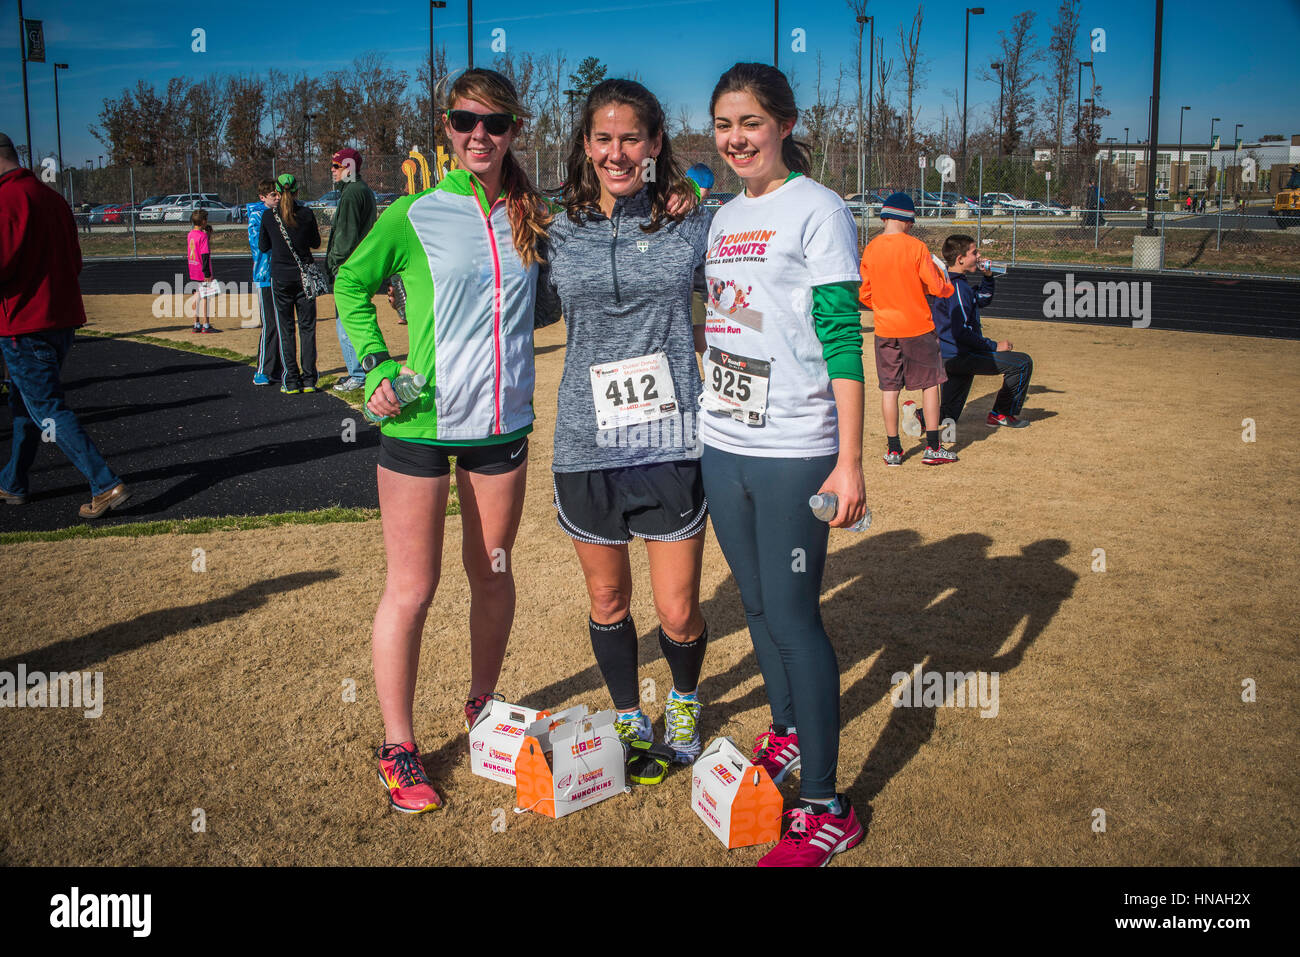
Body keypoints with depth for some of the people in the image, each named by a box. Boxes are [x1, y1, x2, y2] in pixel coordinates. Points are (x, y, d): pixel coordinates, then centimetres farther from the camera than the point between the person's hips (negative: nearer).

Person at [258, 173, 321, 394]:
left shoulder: (269, 216, -5)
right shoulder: (306, 214, -5)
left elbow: (263, 247, 6)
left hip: (280, 278, 0)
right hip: (304, 276, 0)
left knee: (285, 330, 5)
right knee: (307, 328, 7)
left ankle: (290, 382, 4)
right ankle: (309, 380, 6)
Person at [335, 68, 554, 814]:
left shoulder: (531, 217, 5)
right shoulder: (413, 215, -5)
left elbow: (543, 304, 17)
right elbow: (352, 285, 6)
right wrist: (377, 366, -8)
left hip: (503, 420, 4)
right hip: (421, 422, -4)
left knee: (493, 571, 16)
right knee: (412, 589, 2)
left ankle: (483, 705, 38)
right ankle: (398, 747, 17)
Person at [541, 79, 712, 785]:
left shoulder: (692, 226, 1)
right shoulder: (560, 232, 4)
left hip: (672, 443, -1)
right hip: (588, 444, 2)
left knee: (678, 612, 3)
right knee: (608, 601, 14)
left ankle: (685, 702, 36)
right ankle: (628, 720, 38)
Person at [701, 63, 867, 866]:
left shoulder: (816, 210, -8)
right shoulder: (725, 217, 13)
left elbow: (843, 341, -13)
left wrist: (850, 462, -17)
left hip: (793, 452, -7)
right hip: (723, 445, 7)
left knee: (794, 617, -5)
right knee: (757, 604, 17)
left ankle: (826, 810, 4)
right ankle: (787, 734, 38)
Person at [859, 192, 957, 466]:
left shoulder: (870, 249, -1)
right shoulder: (916, 247, -10)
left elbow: (863, 294, 4)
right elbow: (934, 286, -9)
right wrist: (949, 287, 13)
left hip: (885, 329, 3)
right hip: (917, 327, -3)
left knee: (889, 388, 8)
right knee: (930, 383, 9)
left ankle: (893, 450, 10)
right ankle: (932, 448, 10)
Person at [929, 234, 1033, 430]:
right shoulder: (958, 287, -17)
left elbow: (982, 300, 30)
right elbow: (961, 333, -23)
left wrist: (988, 276, 14)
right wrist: (994, 346, -16)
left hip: (948, 357, 10)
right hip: (960, 356, -10)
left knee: (947, 417, 16)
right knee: (1022, 362, -3)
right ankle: (1001, 414, 5)